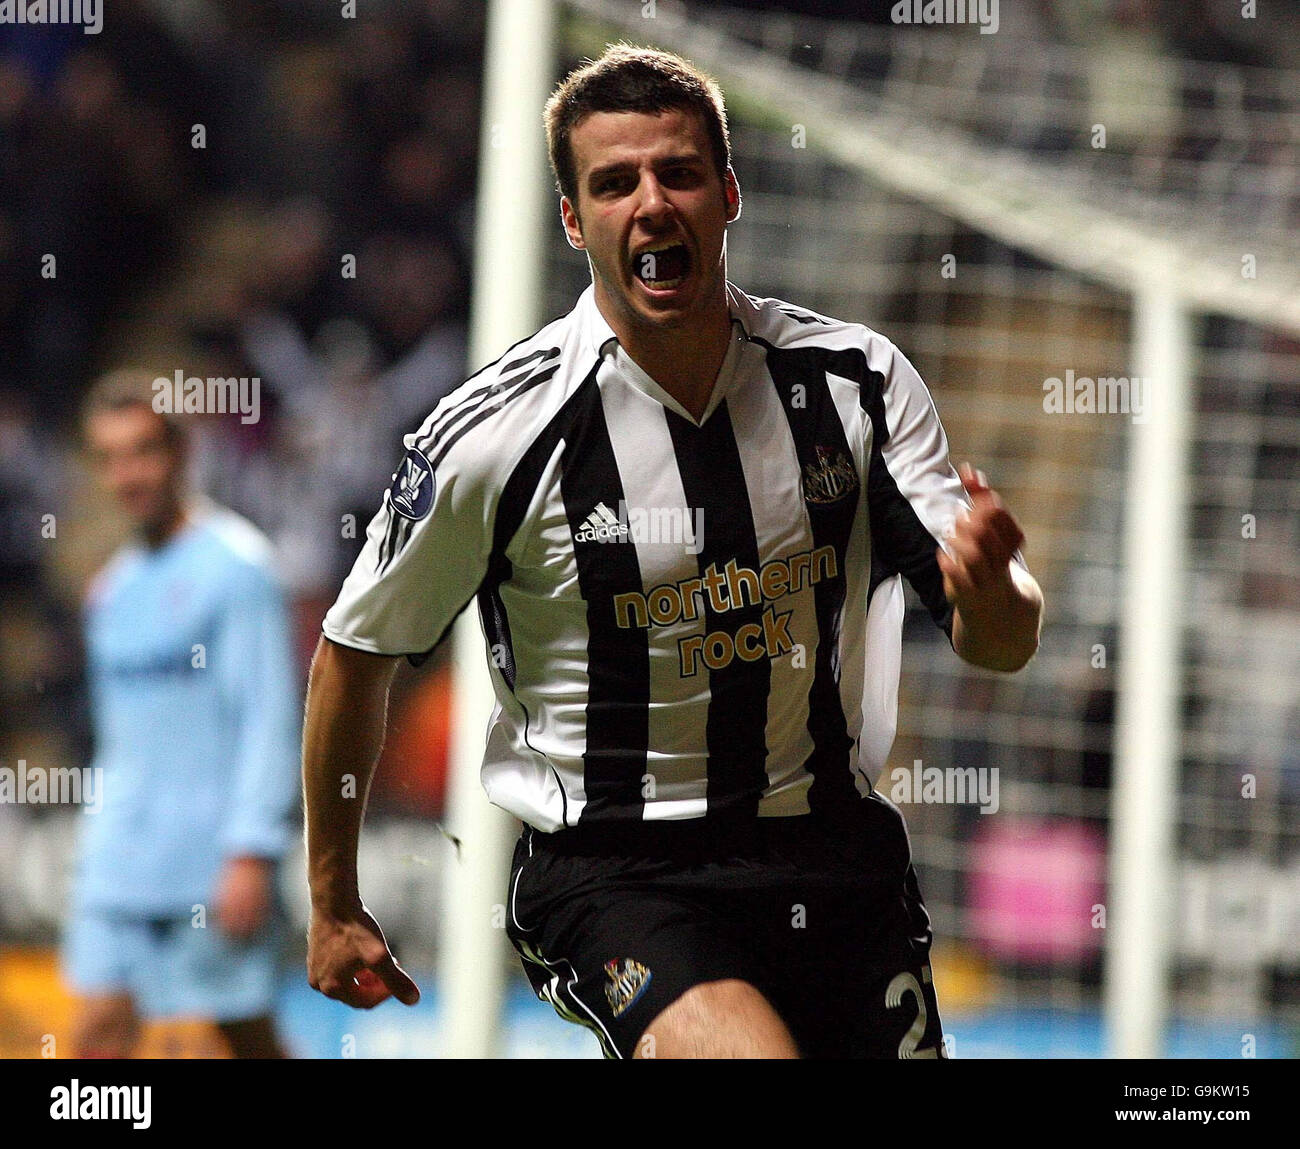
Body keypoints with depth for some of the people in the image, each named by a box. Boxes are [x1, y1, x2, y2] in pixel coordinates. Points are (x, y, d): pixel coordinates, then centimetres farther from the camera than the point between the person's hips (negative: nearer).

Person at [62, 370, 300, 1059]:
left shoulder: (235, 566, -8)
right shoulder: (113, 588, 15)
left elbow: (270, 719, -13)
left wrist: (251, 855, -19)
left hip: (212, 866, -6)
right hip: (118, 865, 7)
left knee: (247, 1034, 1)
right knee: (99, 1031, -3)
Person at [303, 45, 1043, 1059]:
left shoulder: (858, 380, -3)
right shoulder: (497, 434, -12)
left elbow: (1000, 643, -1)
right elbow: (355, 652, 2)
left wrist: (990, 586, -27)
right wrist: (334, 907, 10)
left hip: (836, 855, 5)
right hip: (610, 871, -4)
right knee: (746, 1049, -31)